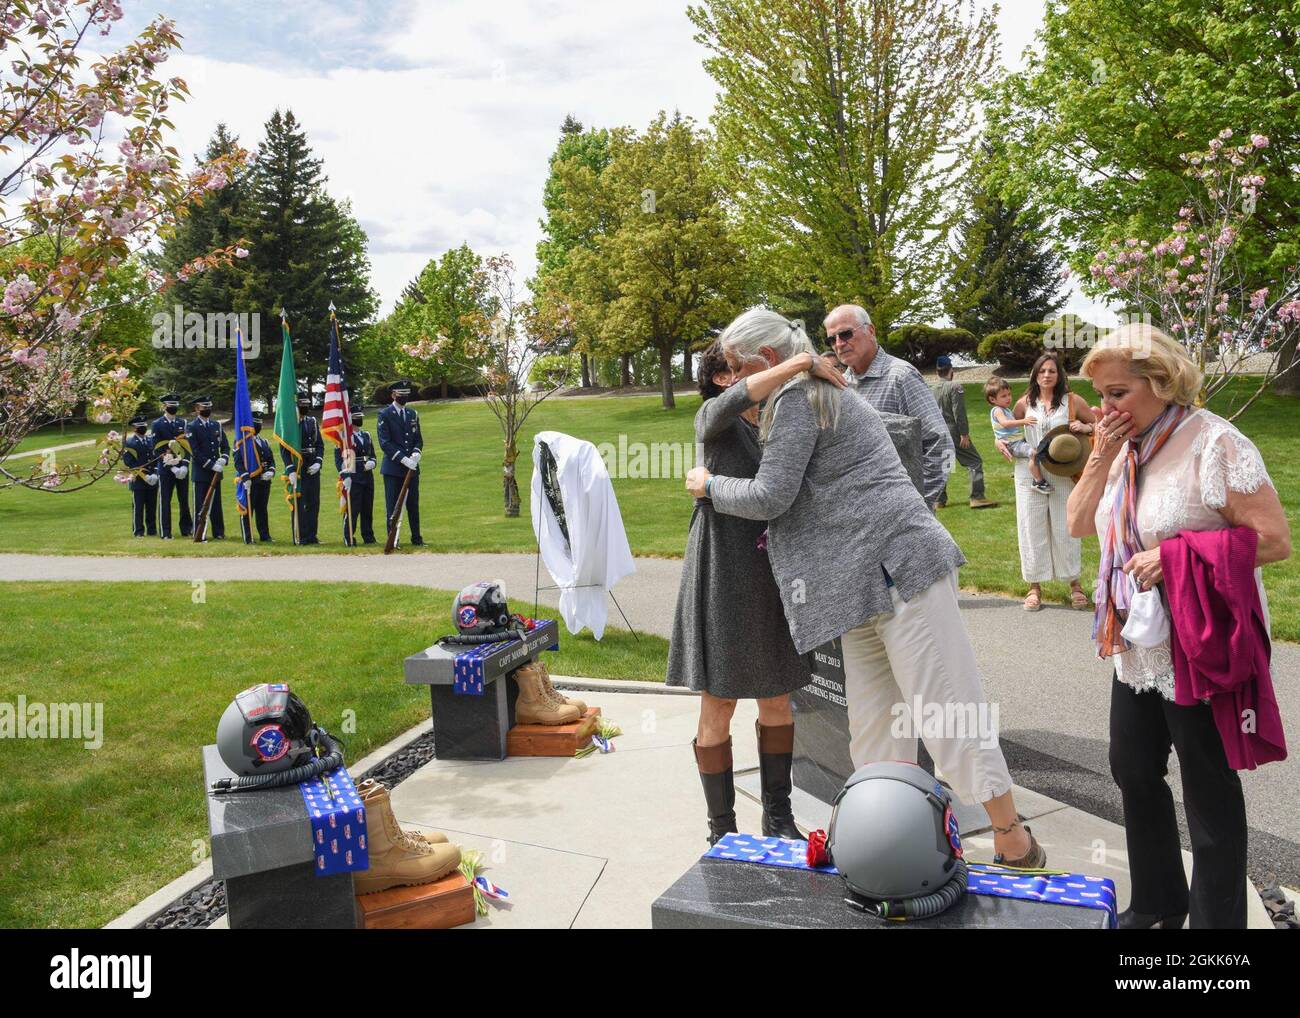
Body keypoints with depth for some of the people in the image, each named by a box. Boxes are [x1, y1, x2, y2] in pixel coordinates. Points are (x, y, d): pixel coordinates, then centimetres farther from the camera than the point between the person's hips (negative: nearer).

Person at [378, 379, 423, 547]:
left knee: (413, 504, 9)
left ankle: (416, 538, 18)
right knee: (392, 506, -1)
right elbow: (385, 442, -11)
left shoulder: (413, 414, 14)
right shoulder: (385, 414, -4)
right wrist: (403, 459, -19)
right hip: (393, 468, -5)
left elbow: (418, 438, 15)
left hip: (412, 467, 5)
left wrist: (416, 452, -7)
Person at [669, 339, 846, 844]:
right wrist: (803, 361, -32)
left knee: (777, 699, 12)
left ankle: (778, 817, 27)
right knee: (718, 706, 1)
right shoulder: (713, 415, -6)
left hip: (770, 574, 7)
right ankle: (721, 829, 14)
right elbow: (736, 401, -31)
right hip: (722, 573, -6)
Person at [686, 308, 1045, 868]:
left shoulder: (795, 400, -9)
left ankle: (1013, 838, 6)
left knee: (942, 704, -4)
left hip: (899, 564, -11)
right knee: (874, 722, 11)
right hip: (868, 580, 11)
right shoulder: (824, 393, 22)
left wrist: (710, 485, 3)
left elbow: (770, 496, -13)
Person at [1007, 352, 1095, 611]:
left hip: (1063, 474, -1)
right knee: (1032, 529, 4)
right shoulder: (1025, 403, 5)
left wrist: (1085, 427, -14)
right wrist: (1001, 441, -1)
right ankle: (1034, 587, 13)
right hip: (1029, 472, 1)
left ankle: (1074, 584, 20)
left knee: (1065, 529, 5)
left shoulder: (1072, 401, 0)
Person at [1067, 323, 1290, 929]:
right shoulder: (1125, 443, 5)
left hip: (1202, 650, -8)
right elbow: (1079, 526, 3)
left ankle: (1216, 917, 23)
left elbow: (1275, 540, -20)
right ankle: (1157, 902, 38)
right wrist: (1101, 454, -8)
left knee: (1208, 789, 6)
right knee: (1133, 770, 18)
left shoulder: (1213, 442, -17)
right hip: (1137, 647, 8)